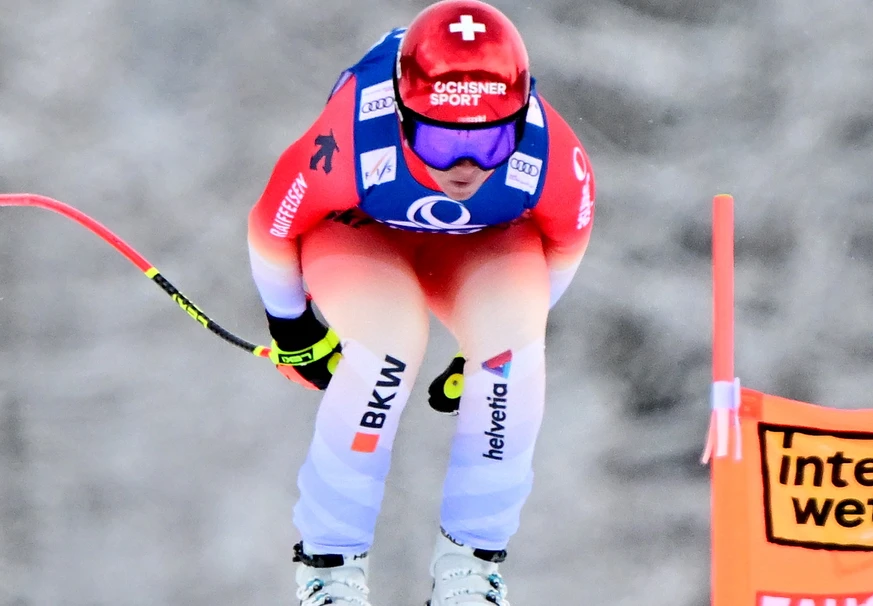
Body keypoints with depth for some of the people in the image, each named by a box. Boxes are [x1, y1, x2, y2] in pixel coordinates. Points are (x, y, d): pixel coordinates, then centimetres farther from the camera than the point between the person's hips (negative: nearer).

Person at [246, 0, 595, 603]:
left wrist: (504, 335, 5)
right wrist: (291, 328, 0)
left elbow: (568, 236, -8)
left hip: (486, 243, 2)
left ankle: (470, 555, -7)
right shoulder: (349, 148, -41)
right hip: (356, 235, -2)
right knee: (390, 340, -34)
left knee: (510, 344, -30)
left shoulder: (553, 158, -34)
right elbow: (271, 228, -19)